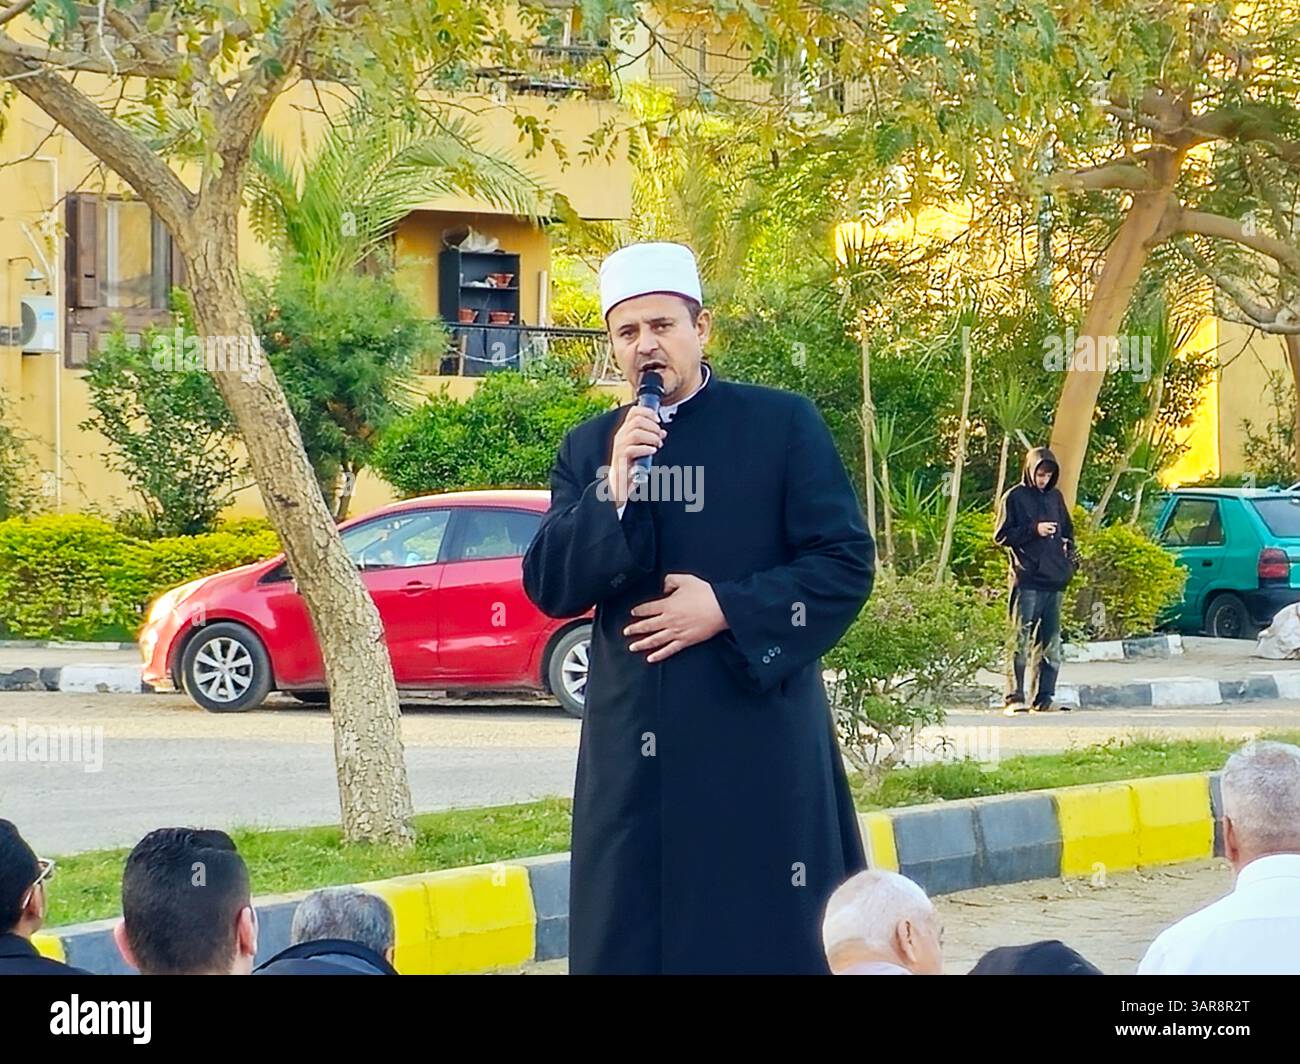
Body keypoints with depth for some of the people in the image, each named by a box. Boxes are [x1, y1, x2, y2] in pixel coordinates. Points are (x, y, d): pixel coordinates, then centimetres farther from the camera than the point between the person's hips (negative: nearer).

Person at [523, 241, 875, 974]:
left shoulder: (781, 424, -1)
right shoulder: (589, 448, 10)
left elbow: (847, 563, -4)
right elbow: (549, 589, 1)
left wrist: (728, 610, -14)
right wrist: (614, 488, -12)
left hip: (758, 739, -3)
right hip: (636, 747, 3)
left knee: (768, 936, -1)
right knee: (633, 936, 4)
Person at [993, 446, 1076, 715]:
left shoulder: (1055, 497, 16)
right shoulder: (1014, 498, 0)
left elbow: (1068, 530, 27)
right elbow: (1001, 536, -4)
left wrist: (1069, 556, 9)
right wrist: (1034, 530, -13)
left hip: (1055, 581, 6)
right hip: (1027, 581, -6)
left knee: (1051, 643, 6)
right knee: (1021, 641, -7)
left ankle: (1044, 697, 11)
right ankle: (1014, 698, -7)